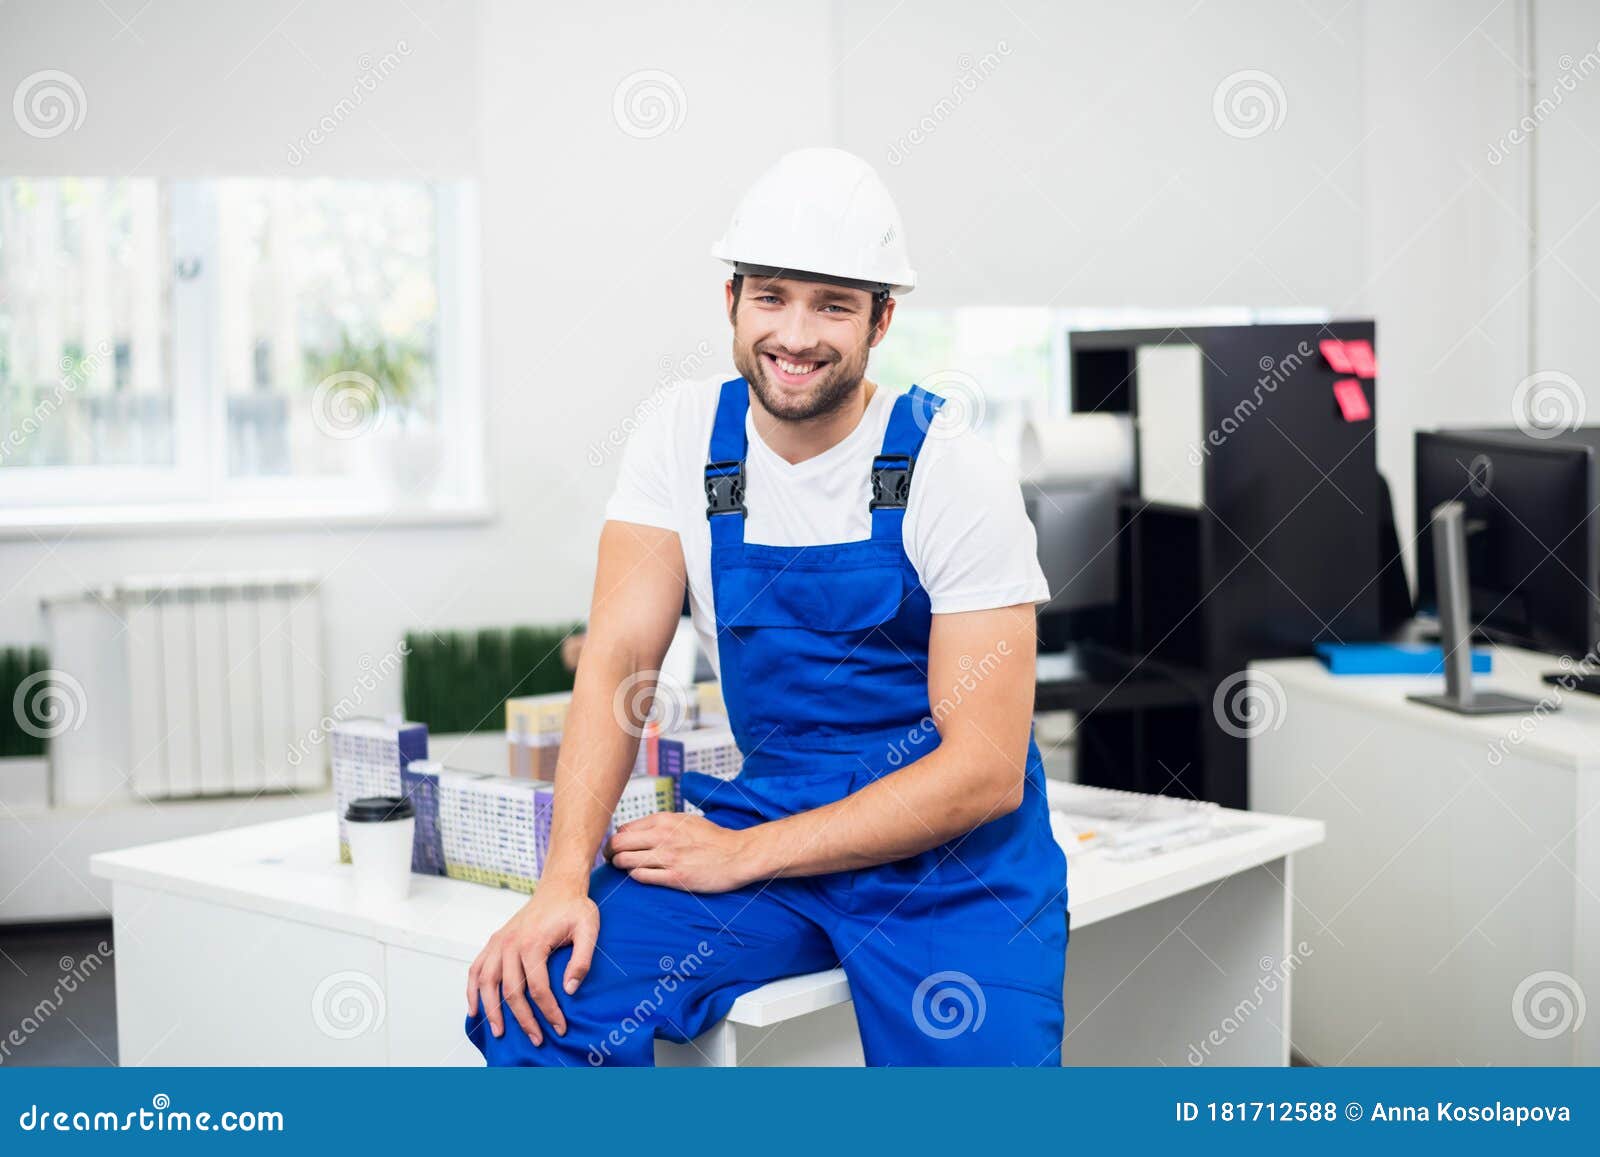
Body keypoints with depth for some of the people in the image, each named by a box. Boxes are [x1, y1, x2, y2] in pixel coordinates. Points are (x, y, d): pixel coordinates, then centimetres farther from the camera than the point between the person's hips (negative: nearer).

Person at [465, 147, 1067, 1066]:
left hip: (950, 853, -2)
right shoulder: (687, 436, -1)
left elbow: (984, 770, -16)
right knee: (537, 1000, -19)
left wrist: (741, 855, -18)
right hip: (770, 811, 3)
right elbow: (619, 658, -4)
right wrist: (565, 880, -19)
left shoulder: (952, 471, -13)